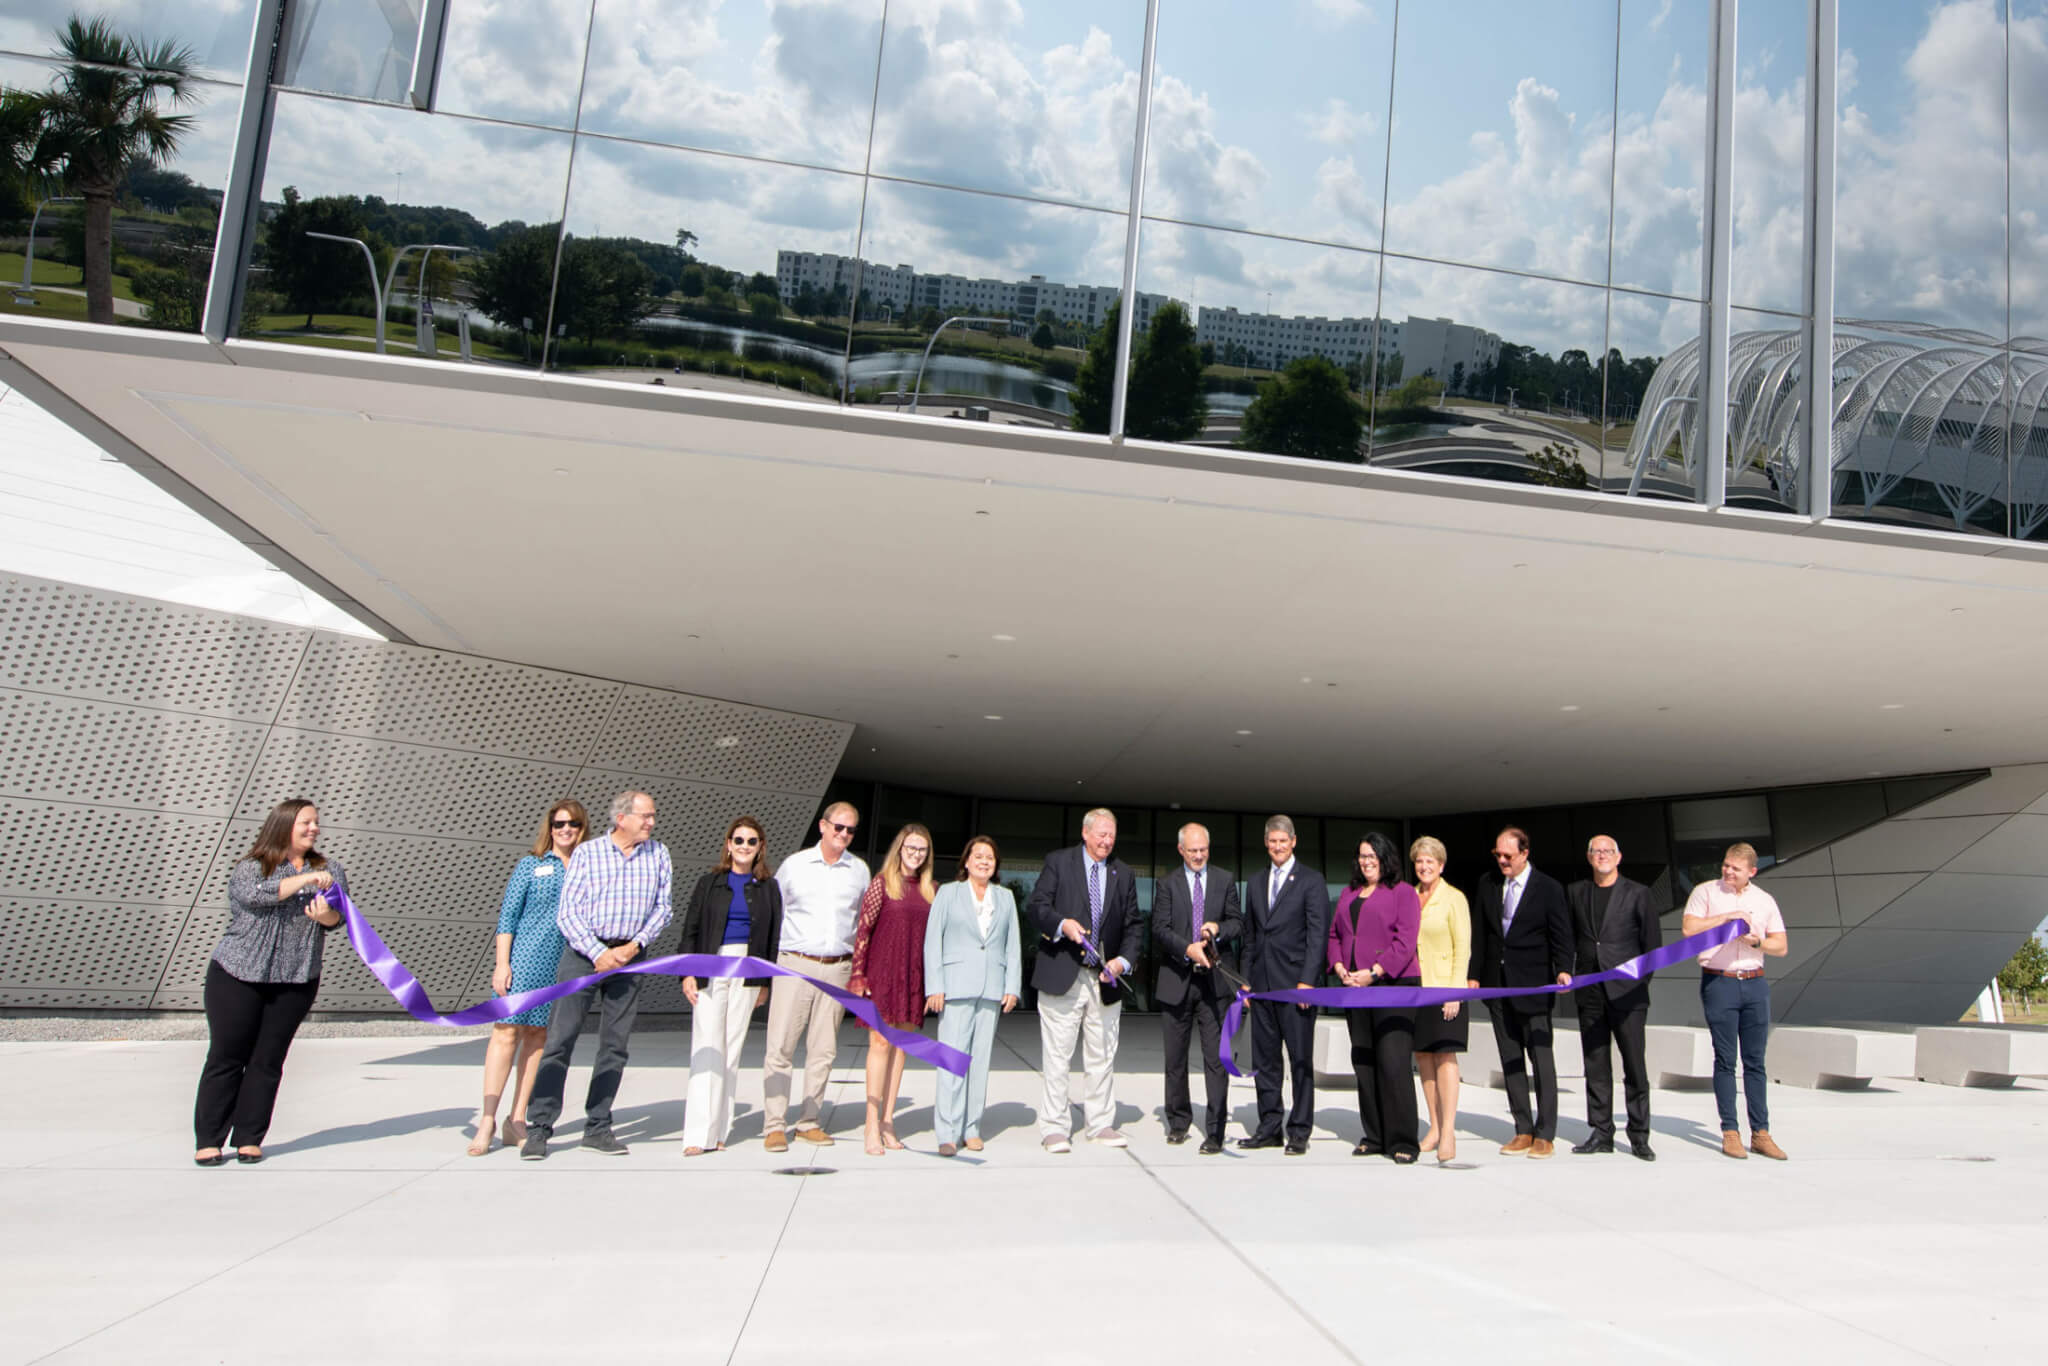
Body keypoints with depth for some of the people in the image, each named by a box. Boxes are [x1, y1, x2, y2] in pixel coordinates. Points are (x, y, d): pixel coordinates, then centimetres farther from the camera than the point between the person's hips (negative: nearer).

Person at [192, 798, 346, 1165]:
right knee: (226, 1057, 1)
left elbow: (337, 917, -3)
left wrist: (324, 914, -25)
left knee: (268, 1061, 4)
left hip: (295, 982, 2)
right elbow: (257, 894, -21)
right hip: (236, 976, -2)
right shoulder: (250, 868, 0)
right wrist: (305, 879, -24)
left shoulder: (330, 869, 9)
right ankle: (208, 1141, 11)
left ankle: (249, 1139, 11)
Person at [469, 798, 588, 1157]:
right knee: (507, 1031, -5)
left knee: (538, 1036, 5)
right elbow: (507, 916, 2)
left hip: (565, 965, 2)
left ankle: (517, 1121, 12)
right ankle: (487, 1120, 2)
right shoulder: (531, 865, 5)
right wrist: (502, 963, -5)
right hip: (524, 959, -2)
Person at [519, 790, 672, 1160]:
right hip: (584, 951, -3)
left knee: (615, 1043, 5)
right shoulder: (587, 852, -1)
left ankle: (597, 1127, 14)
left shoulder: (658, 854, 7)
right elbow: (567, 910, -5)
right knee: (560, 1038, -6)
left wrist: (636, 944, -7)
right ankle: (539, 1127, 1)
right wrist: (598, 953, -12)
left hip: (629, 956, 3)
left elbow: (663, 907, 7)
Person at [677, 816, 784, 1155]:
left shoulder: (768, 888, 10)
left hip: (748, 974, 2)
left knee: (733, 1048, 4)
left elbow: (774, 936, 10)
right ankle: (700, 1133, -9)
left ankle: (719, 1129, 11)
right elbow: (690, 929, 5)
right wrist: (687, 973, -5)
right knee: (708, 1047, -8)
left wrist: (766, 982, 5)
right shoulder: (709, 883, 7)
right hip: (711, 970, -2)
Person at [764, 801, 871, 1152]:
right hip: (795, 965, -2)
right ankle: (774, 1126, 3)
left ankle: (808, 1122, 16)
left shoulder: (859, 871, 10)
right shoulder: (793, 865, 4)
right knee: (781, 1047, -4)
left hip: (838, 968, 2)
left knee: (823, 1050, 6)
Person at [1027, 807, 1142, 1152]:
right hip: (1062, 975, -4)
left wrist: (1124, 960, -2)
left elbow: (1133, 925, 14)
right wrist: (1062, 924, -22)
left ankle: (1100, 1124, 20)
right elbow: (1035, 907, -4)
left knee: (1102, 1058, 9)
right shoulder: (1058, 862, 3)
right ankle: (1053, 1128, 7)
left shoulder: (1123, 873, 14)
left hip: (1106, 979, 4)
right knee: (1056, 1057, -1)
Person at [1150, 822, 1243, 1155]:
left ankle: (1215, 1131, 1)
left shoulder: (1225, 880, 9)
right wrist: (1187, 949, -20)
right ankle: (1178, 1121, 28)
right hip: (1176, 980, 1)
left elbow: (1238, 922, 10)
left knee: (1216, 1057, -5)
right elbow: (1160, 929, -5)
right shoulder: (1167, 884, 5)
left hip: (1213, 981, 0)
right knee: (1175, 1058, 11)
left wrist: (1219, 928, -12)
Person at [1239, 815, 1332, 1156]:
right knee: (1264, 1058, 9)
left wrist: (1306, 980, -14)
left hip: (1295, 982, -5)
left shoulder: (1311, 881, -1)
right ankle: (1269, 1127, 18)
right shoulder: (1257, 881, 16)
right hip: (1262, 984, 5)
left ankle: (1299, 1131, 8)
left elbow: (1318, 933, -7)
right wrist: (1246, 979, 11)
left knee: (1301, 1060, 0)